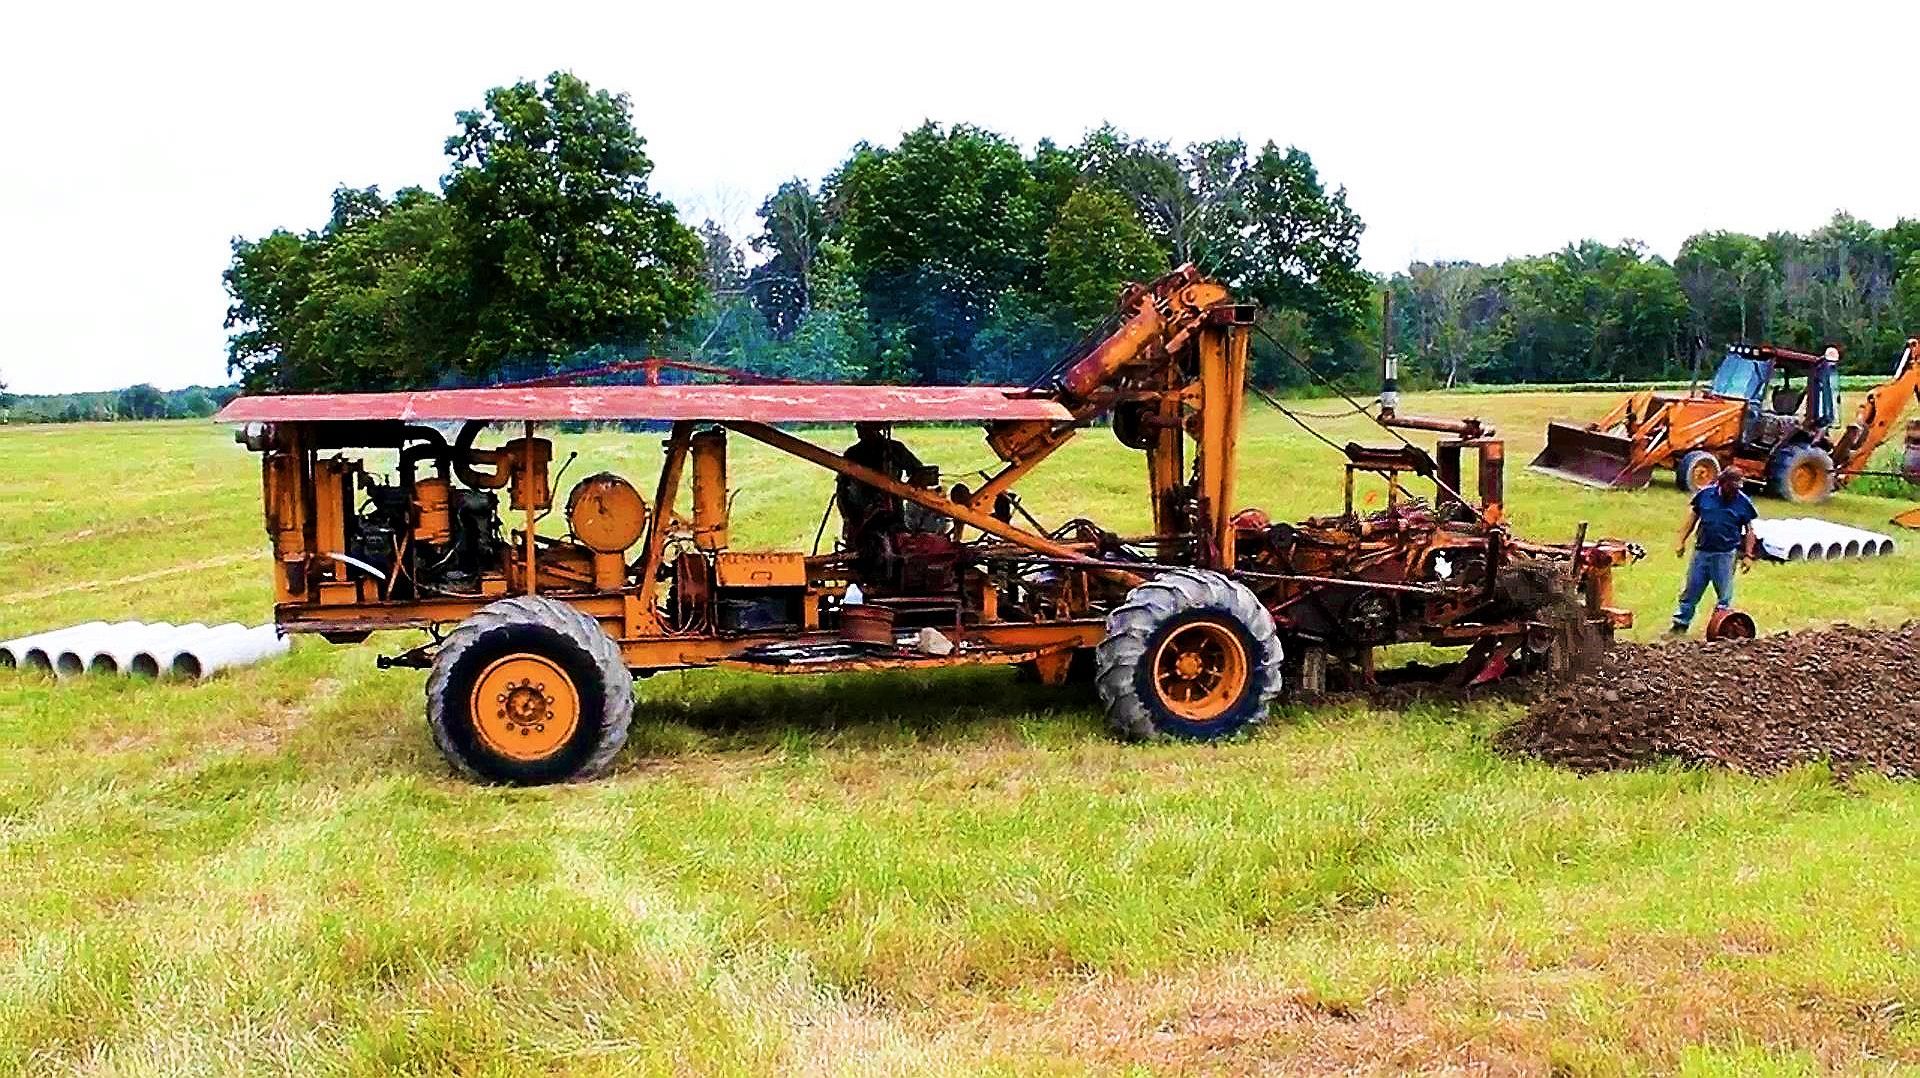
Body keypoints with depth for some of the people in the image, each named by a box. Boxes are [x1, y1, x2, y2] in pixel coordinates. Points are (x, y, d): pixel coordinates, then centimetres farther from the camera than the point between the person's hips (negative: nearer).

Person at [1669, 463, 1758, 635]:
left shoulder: (1743, 502, -4)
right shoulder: (1705, 494, 0)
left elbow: (1749, 530, 2)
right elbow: (1693, 518, 9)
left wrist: (1748, 555, -3)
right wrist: (1682, 541, 6)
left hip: (1726, 555, -2)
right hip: (1702, 551, 2)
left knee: (1724, 595, 6)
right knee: (1690, 592, 6)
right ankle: (1680, 626, 12)